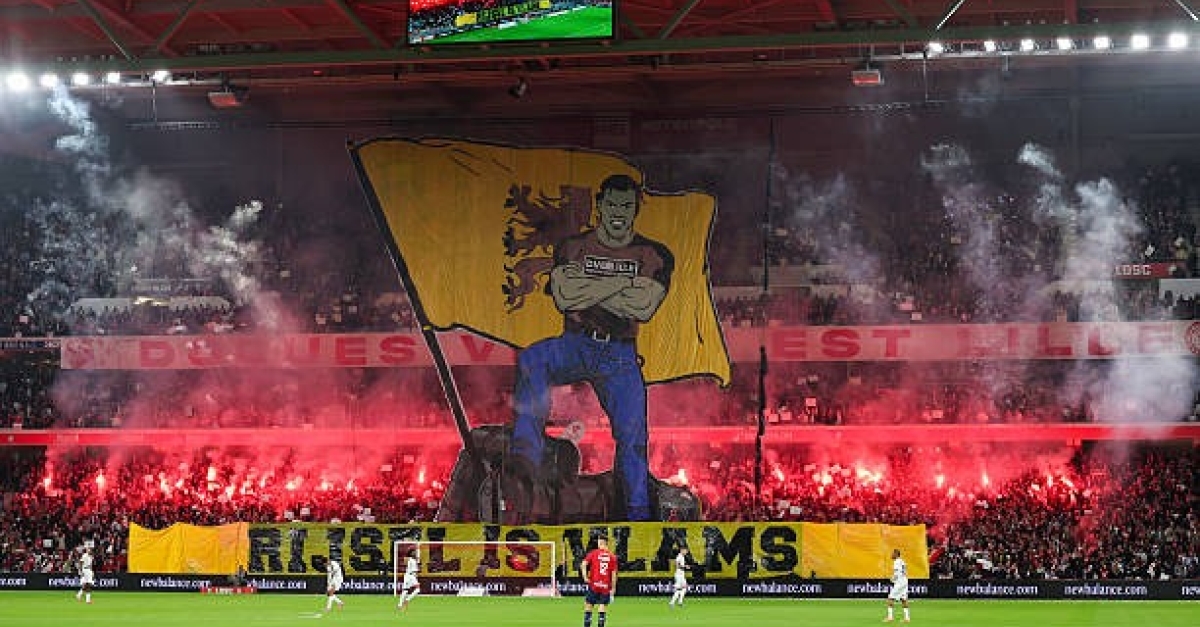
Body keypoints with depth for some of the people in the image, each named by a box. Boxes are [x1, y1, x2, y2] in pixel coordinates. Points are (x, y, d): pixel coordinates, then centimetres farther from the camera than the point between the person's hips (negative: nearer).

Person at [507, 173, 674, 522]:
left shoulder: (654, 256, 8)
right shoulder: (573, 248, 8)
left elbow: (644, 308, -8)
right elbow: (564, 298, -9)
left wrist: (587, 290, -8)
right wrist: (622, 282, -9)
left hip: (621, 353, 1)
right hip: (576, 345, -1)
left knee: (632, 436, -12)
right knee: (530, 360, -33)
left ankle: (639, 516, -1)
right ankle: (526, 458, -45)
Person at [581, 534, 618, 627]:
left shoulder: (593, 553, 0)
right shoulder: (612, 556, 4)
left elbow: (584, 564, -15)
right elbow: (614, 573, 2)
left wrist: (585, 576, -11)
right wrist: (613, 588, 6)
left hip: (593, 585, -1)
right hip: (606, 587, 1)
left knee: (588, 607, 7)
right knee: (602, 610, 2)